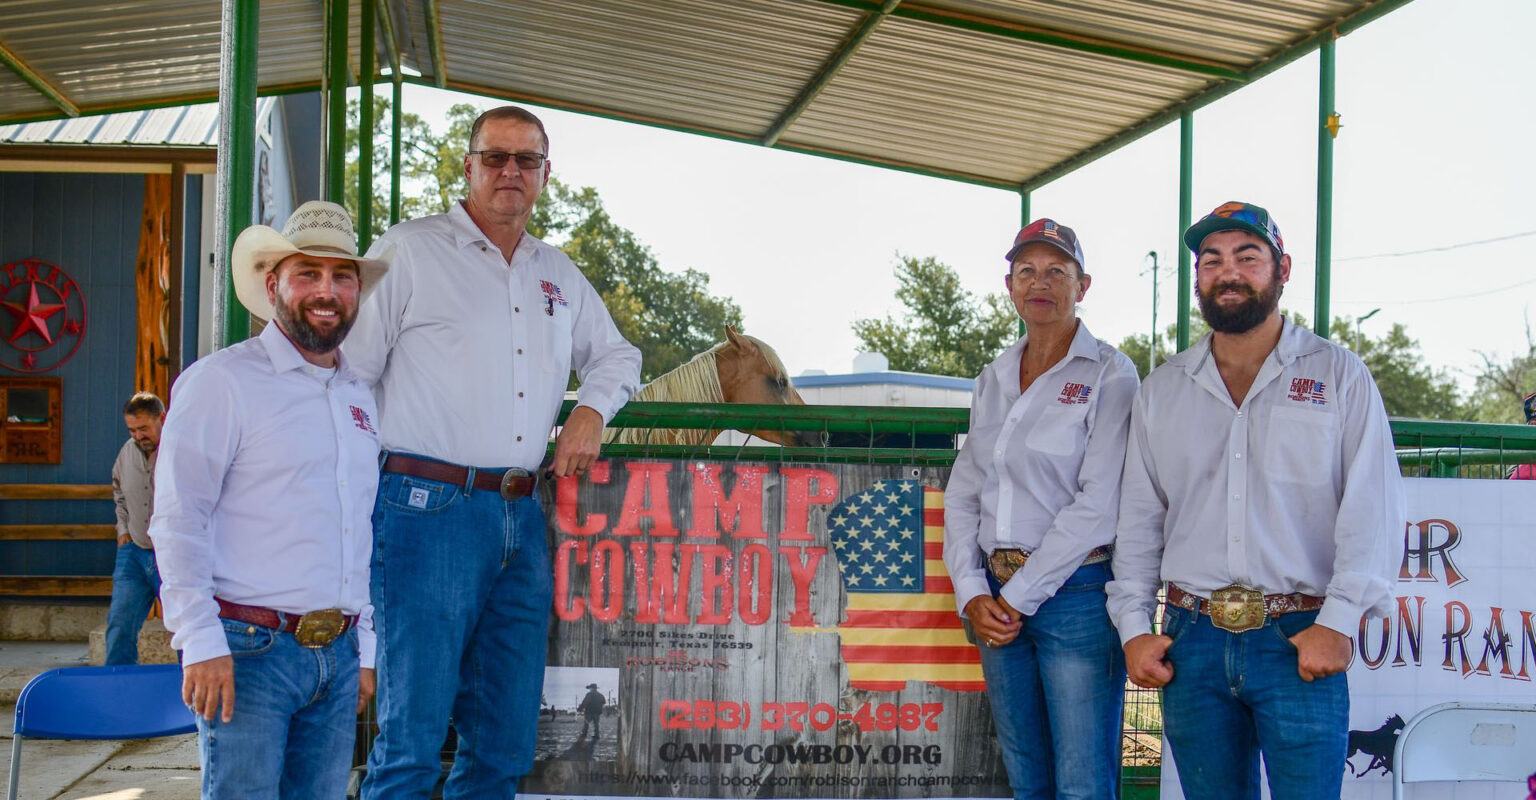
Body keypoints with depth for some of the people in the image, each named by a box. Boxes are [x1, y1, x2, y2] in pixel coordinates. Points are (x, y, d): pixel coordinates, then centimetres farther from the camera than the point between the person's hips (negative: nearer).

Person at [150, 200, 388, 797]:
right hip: (248, 650, -6)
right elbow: (176, 521, -9)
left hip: (336, 657, 6)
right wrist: (203, 642, -15)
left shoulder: (359, 397, 17)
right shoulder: (222, 381, -3)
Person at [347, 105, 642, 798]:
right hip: (428, 511, -6)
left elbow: (615, 355, 34)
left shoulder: (558, 274, 19)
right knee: (413, 741, -8)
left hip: (521, 520, 6)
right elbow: (345, 377, -1)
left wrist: (592, 409, 11)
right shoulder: (408, 251, 2)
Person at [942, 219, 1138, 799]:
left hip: (1075, 593, -6)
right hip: (998, 600, 6)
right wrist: (972, 593, -2)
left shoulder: (1109, 375, -6)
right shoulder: (993, 379, 14)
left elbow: (1098, 506, -14)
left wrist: (1020, 596, -13)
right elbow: (963, 492, 12)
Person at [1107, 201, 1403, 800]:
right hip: (1192, 641, 3)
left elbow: (1373, 509, -3)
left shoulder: (1340, 376, 4)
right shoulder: (1161, 390, 13)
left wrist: (1339, 621, -13)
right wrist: (1134, 627, 3)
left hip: (1299, 639, -3)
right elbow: (1139, 516, 13)